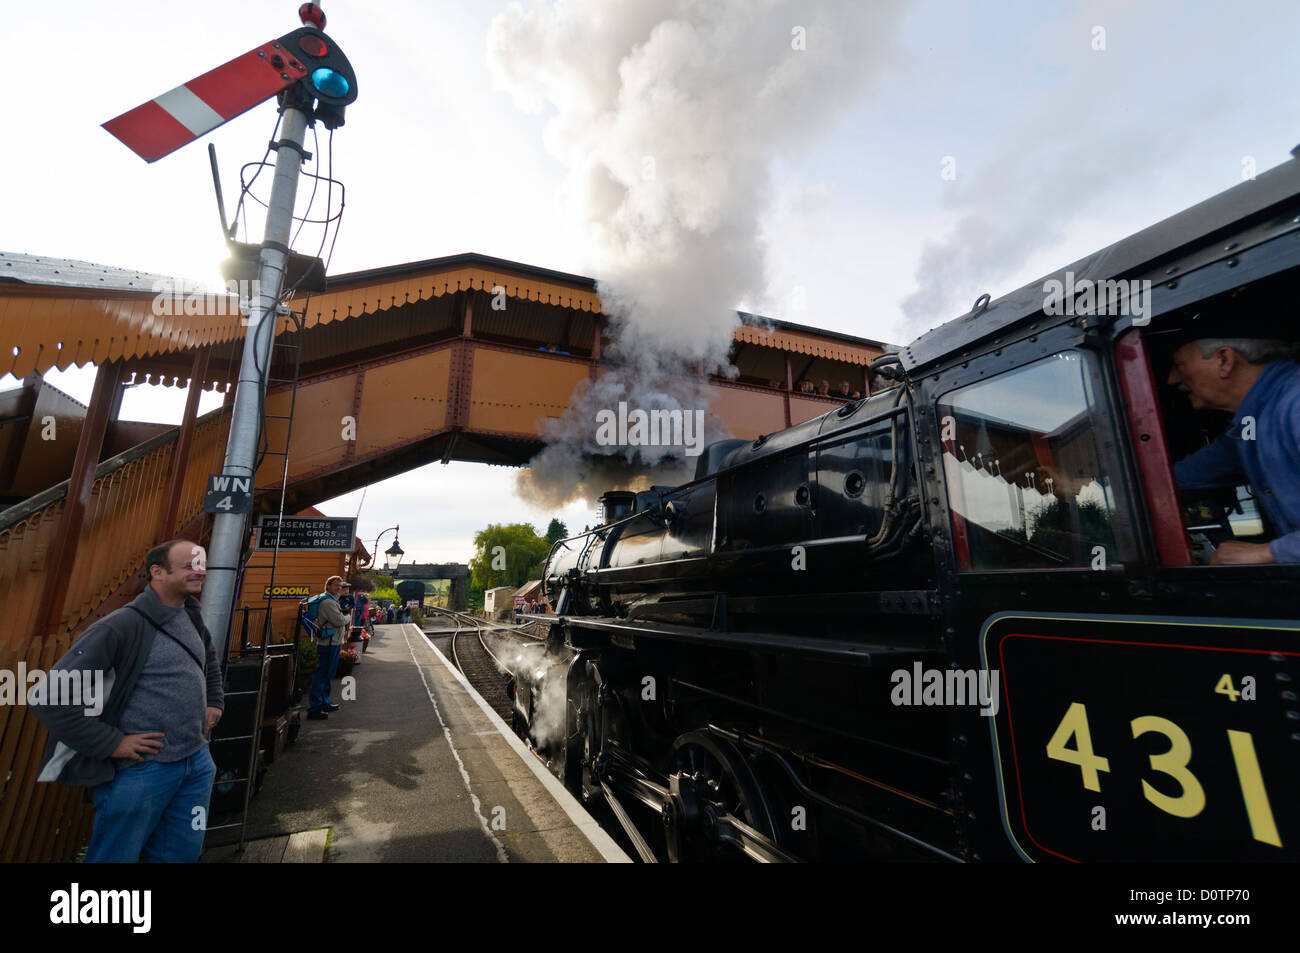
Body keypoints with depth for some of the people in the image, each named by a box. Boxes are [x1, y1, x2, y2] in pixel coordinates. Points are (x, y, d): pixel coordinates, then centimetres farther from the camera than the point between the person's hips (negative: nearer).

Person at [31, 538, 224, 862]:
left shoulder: (191, 618, 5)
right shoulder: (123, 625, -19)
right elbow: (52, 697, -18)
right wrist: (112, 743, -17)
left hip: (198, 762, 6)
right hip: (139, 770, -6)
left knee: (182, 854, 19)